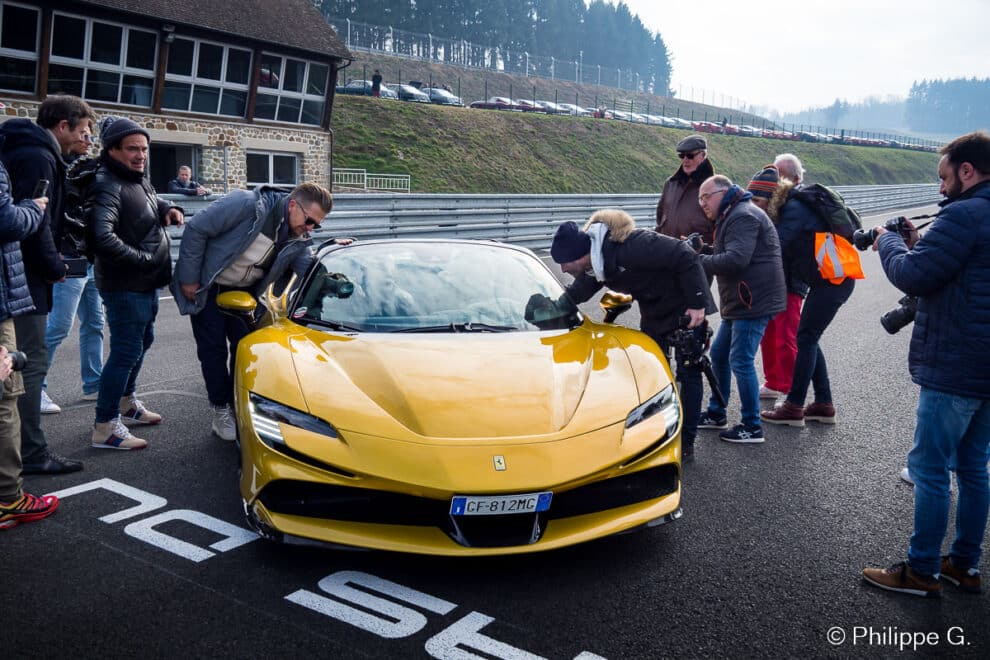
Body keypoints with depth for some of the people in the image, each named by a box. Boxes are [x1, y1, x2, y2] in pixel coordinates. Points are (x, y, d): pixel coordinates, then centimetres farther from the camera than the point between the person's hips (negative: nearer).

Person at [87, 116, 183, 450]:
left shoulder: (139, 179, 9)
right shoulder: (108, 186, -21)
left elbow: (151, 204, 30)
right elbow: (101, 237, -34)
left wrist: (167, 209, 5)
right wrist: (143, 259, -24)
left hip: (147, 283, 10)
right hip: (124, 286, -10)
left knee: (142, 342, 22)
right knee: (126, 351, -7)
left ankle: (126, 402, 41)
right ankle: (105, 426, 1)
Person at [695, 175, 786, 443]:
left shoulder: (743, 216, -15)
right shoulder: (731, 217, 21)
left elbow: (736, 259, -26)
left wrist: (697, 261, -19)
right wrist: (701, 251, 2)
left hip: (754, 301, -11)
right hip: (739, 302, 11)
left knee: (741, 361, -9)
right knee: (719, 353, 16)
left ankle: (752, 427, 1)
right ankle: (716, 414, 29)